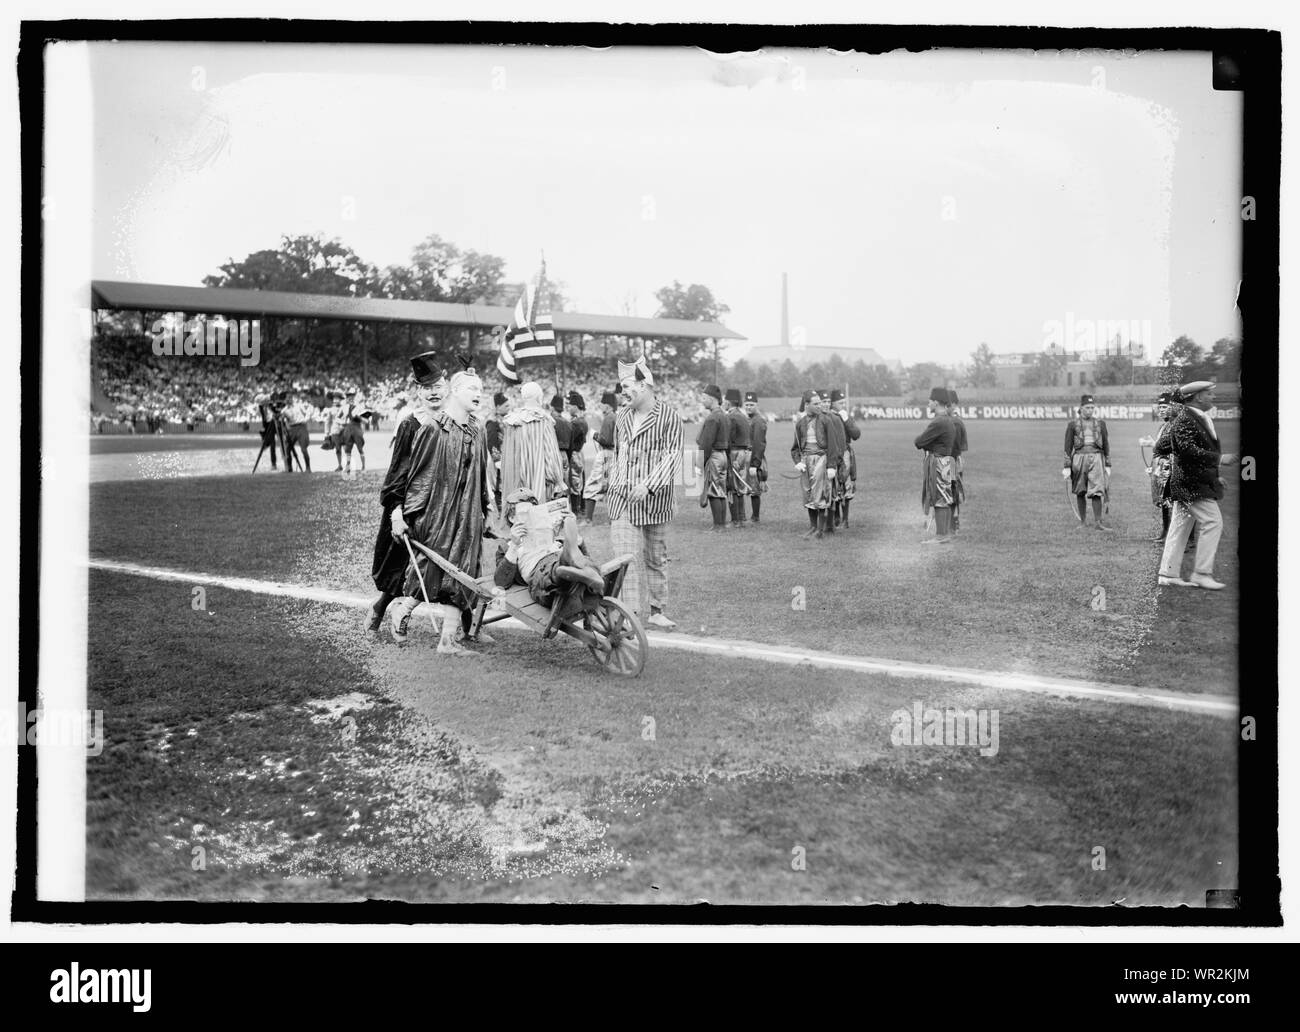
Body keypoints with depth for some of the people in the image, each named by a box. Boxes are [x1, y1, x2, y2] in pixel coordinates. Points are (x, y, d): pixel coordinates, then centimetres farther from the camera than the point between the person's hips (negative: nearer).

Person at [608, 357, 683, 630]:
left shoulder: (669, 415, -7)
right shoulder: (623, 415, 11)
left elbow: (672, 456, -12)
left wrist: (649, 485, -21)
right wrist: (615, 482, 15)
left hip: (655, 498, -3)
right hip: (622, 496, 4)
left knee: (655, 557, 9)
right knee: (627, 556, -6)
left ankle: (656, 611, 20)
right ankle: (631, 613, -6)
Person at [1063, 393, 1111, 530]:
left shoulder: (1100, 423, 9)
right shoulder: (1073, 424, 3)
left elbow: (1106, 445, 13)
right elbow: (1068, 447, 3)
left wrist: (1108, 465, 9)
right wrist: (1067, 466, -2)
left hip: (1096, 458, 0)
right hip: (1079, 458, 0)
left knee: (1097, 491, -9)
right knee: (1080, 492, 6)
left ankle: (1098, 522, -7)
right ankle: (1083, 521, 17)